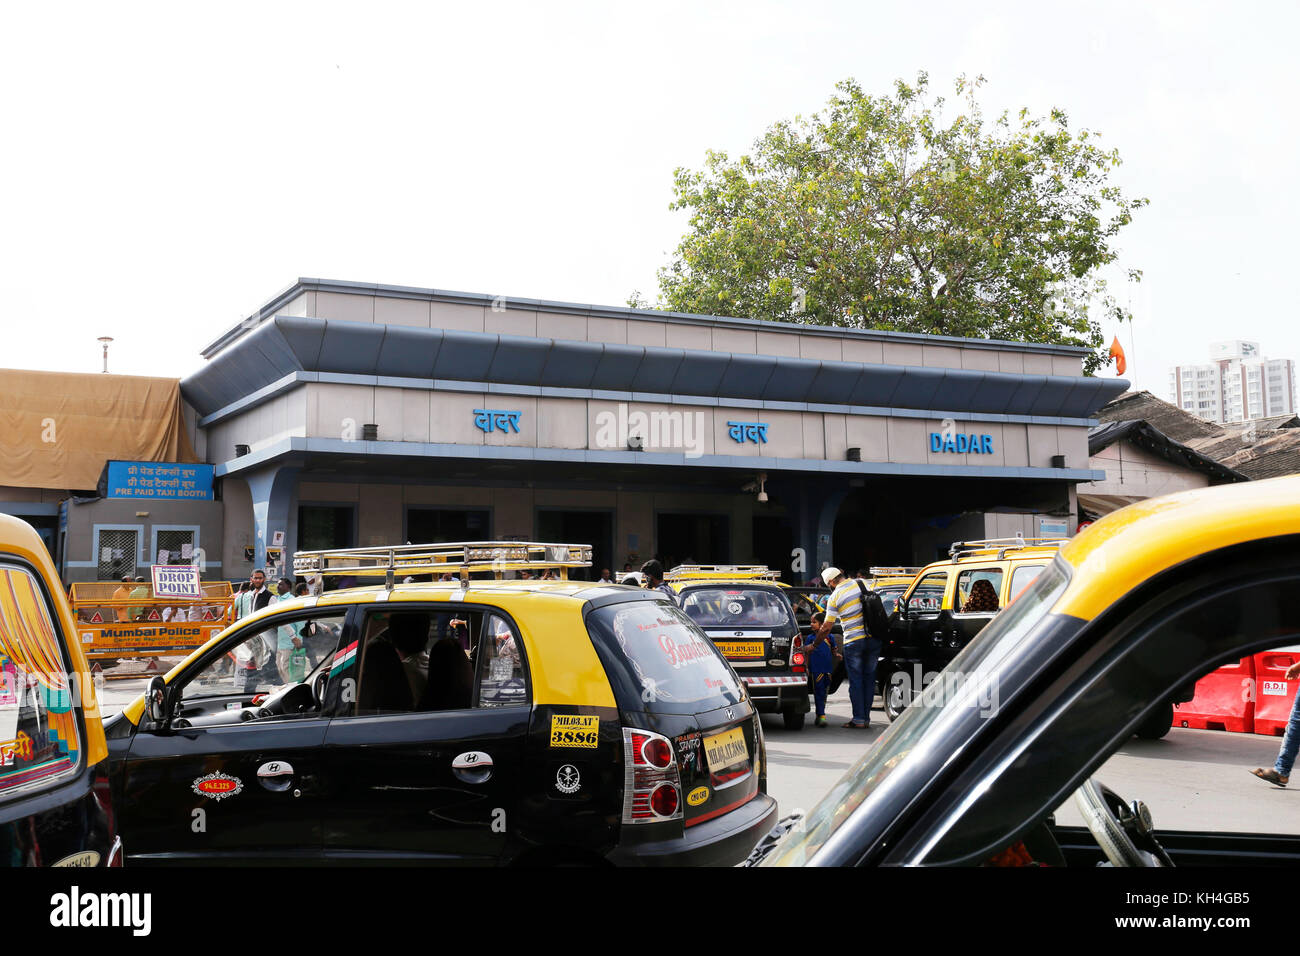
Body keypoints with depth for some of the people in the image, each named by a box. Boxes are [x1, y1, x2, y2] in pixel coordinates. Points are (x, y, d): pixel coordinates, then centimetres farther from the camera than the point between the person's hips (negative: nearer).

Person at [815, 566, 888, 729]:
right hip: (874, 638, 5)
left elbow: (827, 626, -4)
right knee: (869, 677, 10)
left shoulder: (835, 597, -6)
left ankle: (859, 720, 1)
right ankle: (866, 718, 13)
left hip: (854, 641, -5)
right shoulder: (862, 584, 6)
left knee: (855, 680, 3)